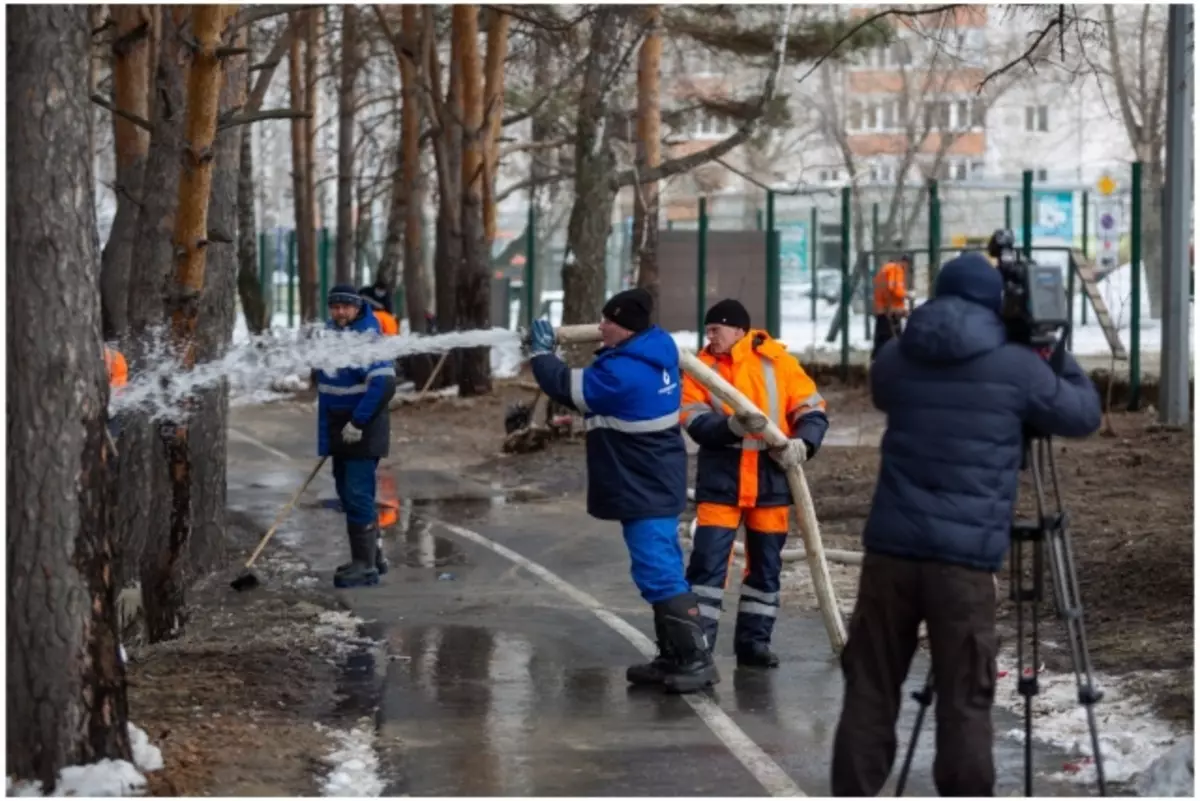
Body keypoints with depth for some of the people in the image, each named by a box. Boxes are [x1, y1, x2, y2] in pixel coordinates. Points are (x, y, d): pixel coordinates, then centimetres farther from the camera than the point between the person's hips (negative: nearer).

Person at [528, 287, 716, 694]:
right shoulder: (656, 351, 4)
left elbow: (567, 387, -14)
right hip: (654, 483, 10)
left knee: (660, 576, -9)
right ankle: (673, 656, 22)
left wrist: (542, 352, 1)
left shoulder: (624, 375, -26)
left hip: (644, 491, -10)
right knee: (662, 572, 15)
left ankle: (697, 658, -8)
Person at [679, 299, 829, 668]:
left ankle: (754, 641, 21)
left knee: (767, 562, 10)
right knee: (708, 560, -7)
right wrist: (734, 425, -29)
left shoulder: (777, 361, -2)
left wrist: (802, 443, -21)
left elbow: (812, 410, -1)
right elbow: (696, 422, -11)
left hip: (770, 476, 1)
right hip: (720, 478, -1)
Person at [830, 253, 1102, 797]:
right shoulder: (1015, 367, 0)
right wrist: (1056, 353, 28)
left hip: (890, 547, 3)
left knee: (869, 690, 9)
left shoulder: (895, 358, 9)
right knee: (965, 703, 3)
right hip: (965, 557, -3)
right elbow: (1085, 415, 13)